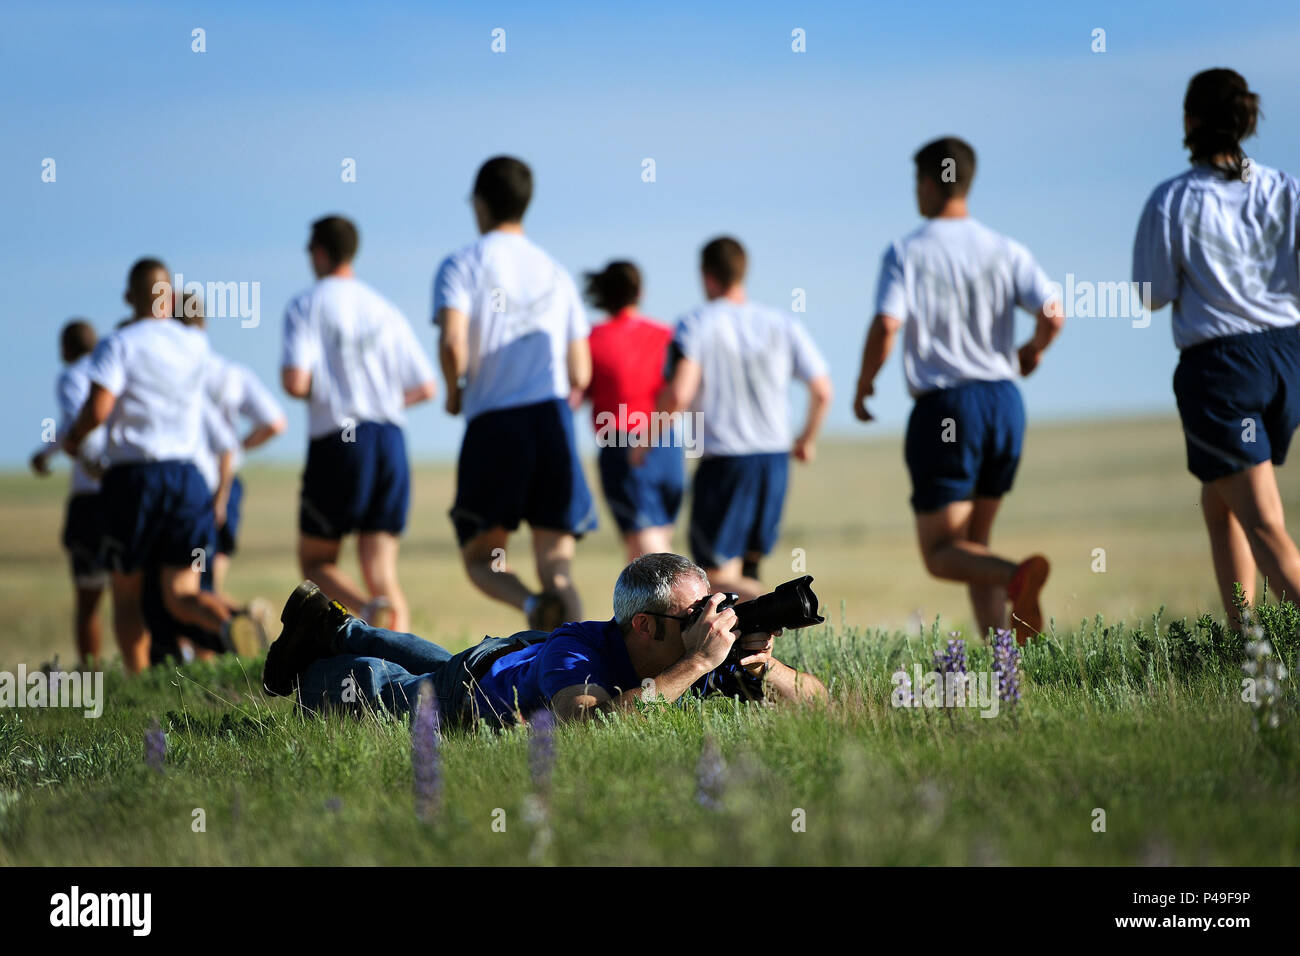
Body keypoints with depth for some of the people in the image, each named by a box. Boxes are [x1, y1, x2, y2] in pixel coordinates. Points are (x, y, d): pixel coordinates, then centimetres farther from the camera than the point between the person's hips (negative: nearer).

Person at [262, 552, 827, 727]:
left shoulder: (714, 663, -33)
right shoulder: (578, 654, -48)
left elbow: (817, 701, -29)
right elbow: (590, 719, -70)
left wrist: (760, 668, -49)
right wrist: (696, 664, -64)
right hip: (473, 686, -6)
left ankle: (340, 633, 58)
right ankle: (313, 657, 52)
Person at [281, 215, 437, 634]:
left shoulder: (306, 306, -1)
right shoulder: (385, 310, 14)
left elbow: (295, 381, -14)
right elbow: (426, 387, 13)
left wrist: (314, 393, 8)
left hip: (337, 443, -4)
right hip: (390, 441, 4)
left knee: (316, 560, 9)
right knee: (382, 570, 3)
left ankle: (369, 608, -22)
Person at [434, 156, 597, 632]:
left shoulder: (462, 265, 4)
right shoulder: (556, 273, 18)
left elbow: (452, 343, -13)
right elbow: (580, 376, 16)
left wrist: (455, 392, 6)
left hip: (491, 425, -3)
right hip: (552, 420, 3)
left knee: (481, 558, 9)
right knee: (555, 554, 2)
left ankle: (531, 605, -24)